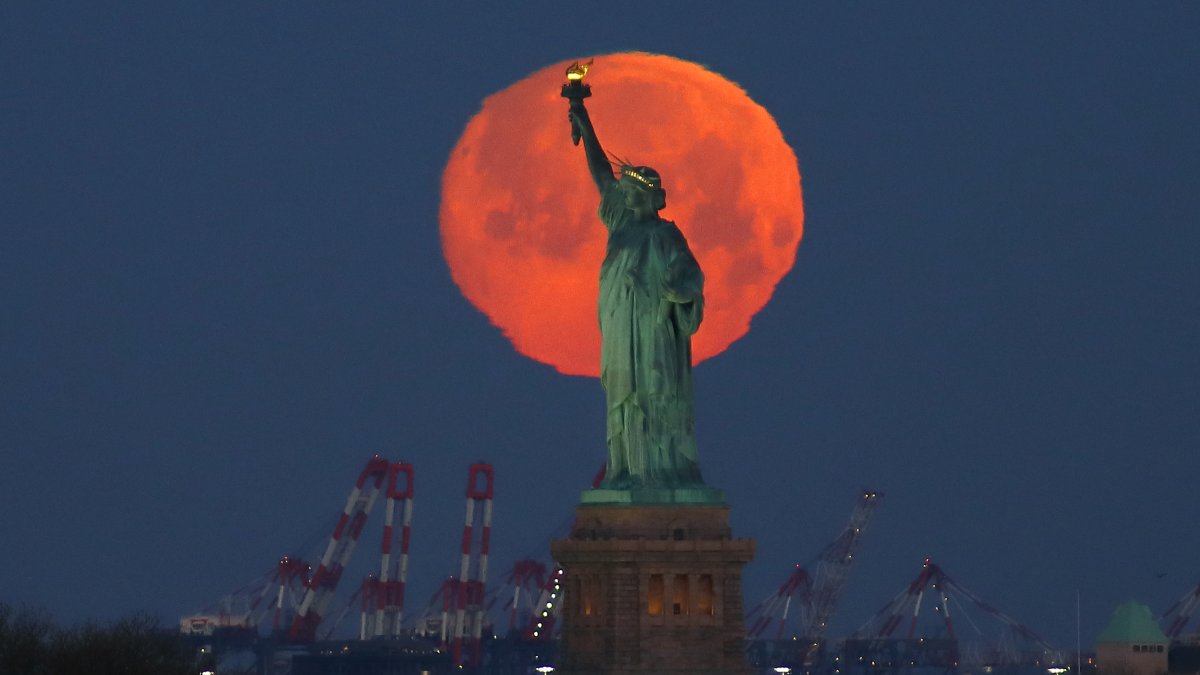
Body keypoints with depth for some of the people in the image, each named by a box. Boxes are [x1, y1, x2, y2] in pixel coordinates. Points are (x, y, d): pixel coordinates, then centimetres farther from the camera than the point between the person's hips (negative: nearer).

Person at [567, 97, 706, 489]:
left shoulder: (665, 236, -3)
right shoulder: (623, 225, 13)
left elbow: (692, 277, -6)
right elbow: (602, 176, 15)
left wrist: (677, 291, -29)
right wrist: (585, 130, 15)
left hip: (654, 330, -6)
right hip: (621, 330, 6)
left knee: (657, 400, -9)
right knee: (626, 399, 5)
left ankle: (667, 469, -11)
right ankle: (629, 471, 5)